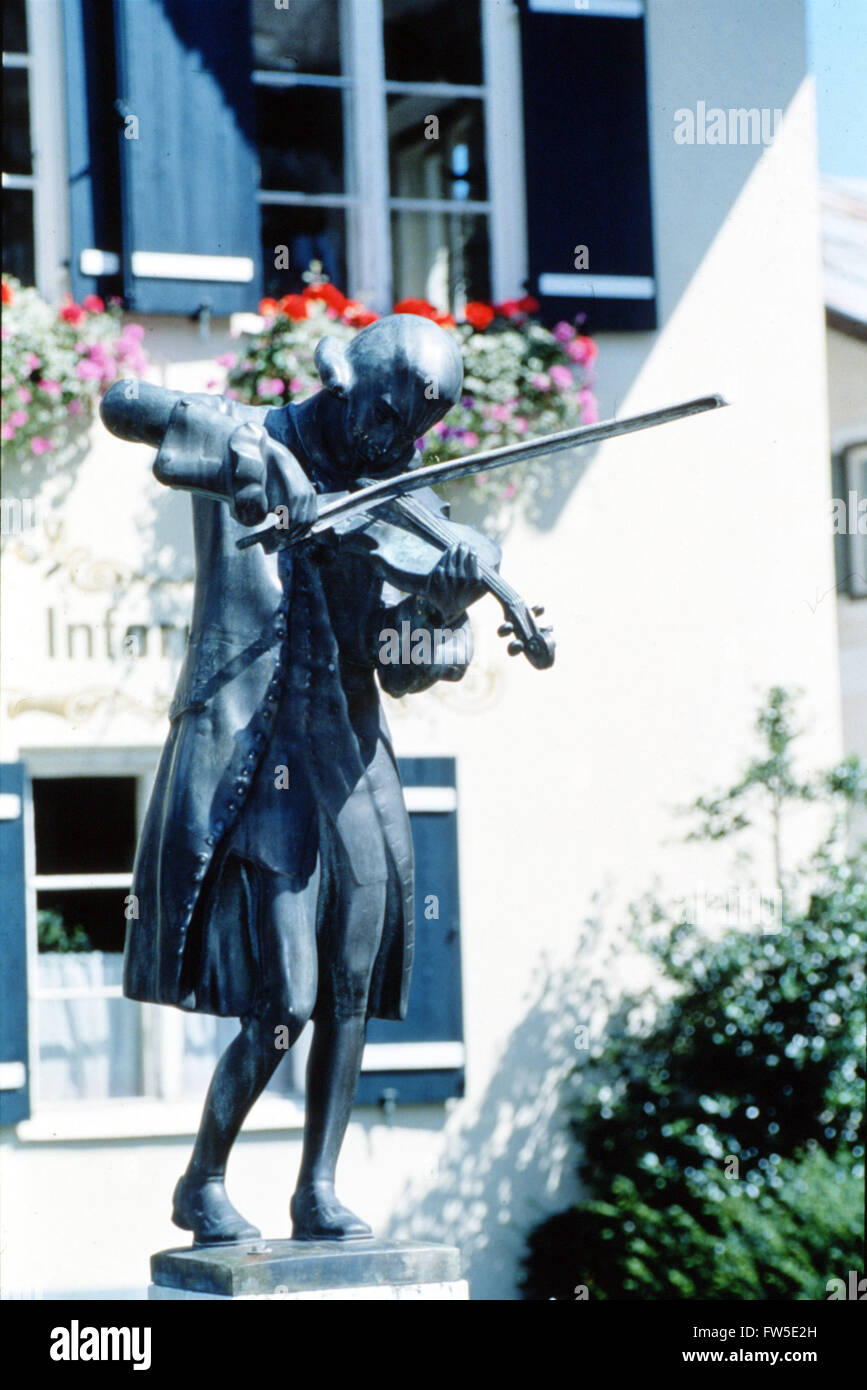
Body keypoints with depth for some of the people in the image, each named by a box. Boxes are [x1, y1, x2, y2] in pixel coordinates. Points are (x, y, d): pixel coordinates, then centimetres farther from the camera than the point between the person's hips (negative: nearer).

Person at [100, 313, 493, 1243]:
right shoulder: (246, 444, -1)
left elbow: (403, 675, 4)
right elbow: (122, 406, -19)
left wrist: (444, 610, -19)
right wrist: (258, 448, -30)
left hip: (348, 759, 5)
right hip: (246, 756, -5)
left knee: (351, 987, 2)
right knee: (285, 996, -9)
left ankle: (318, 1190, 14)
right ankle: (202, 1185, 9)